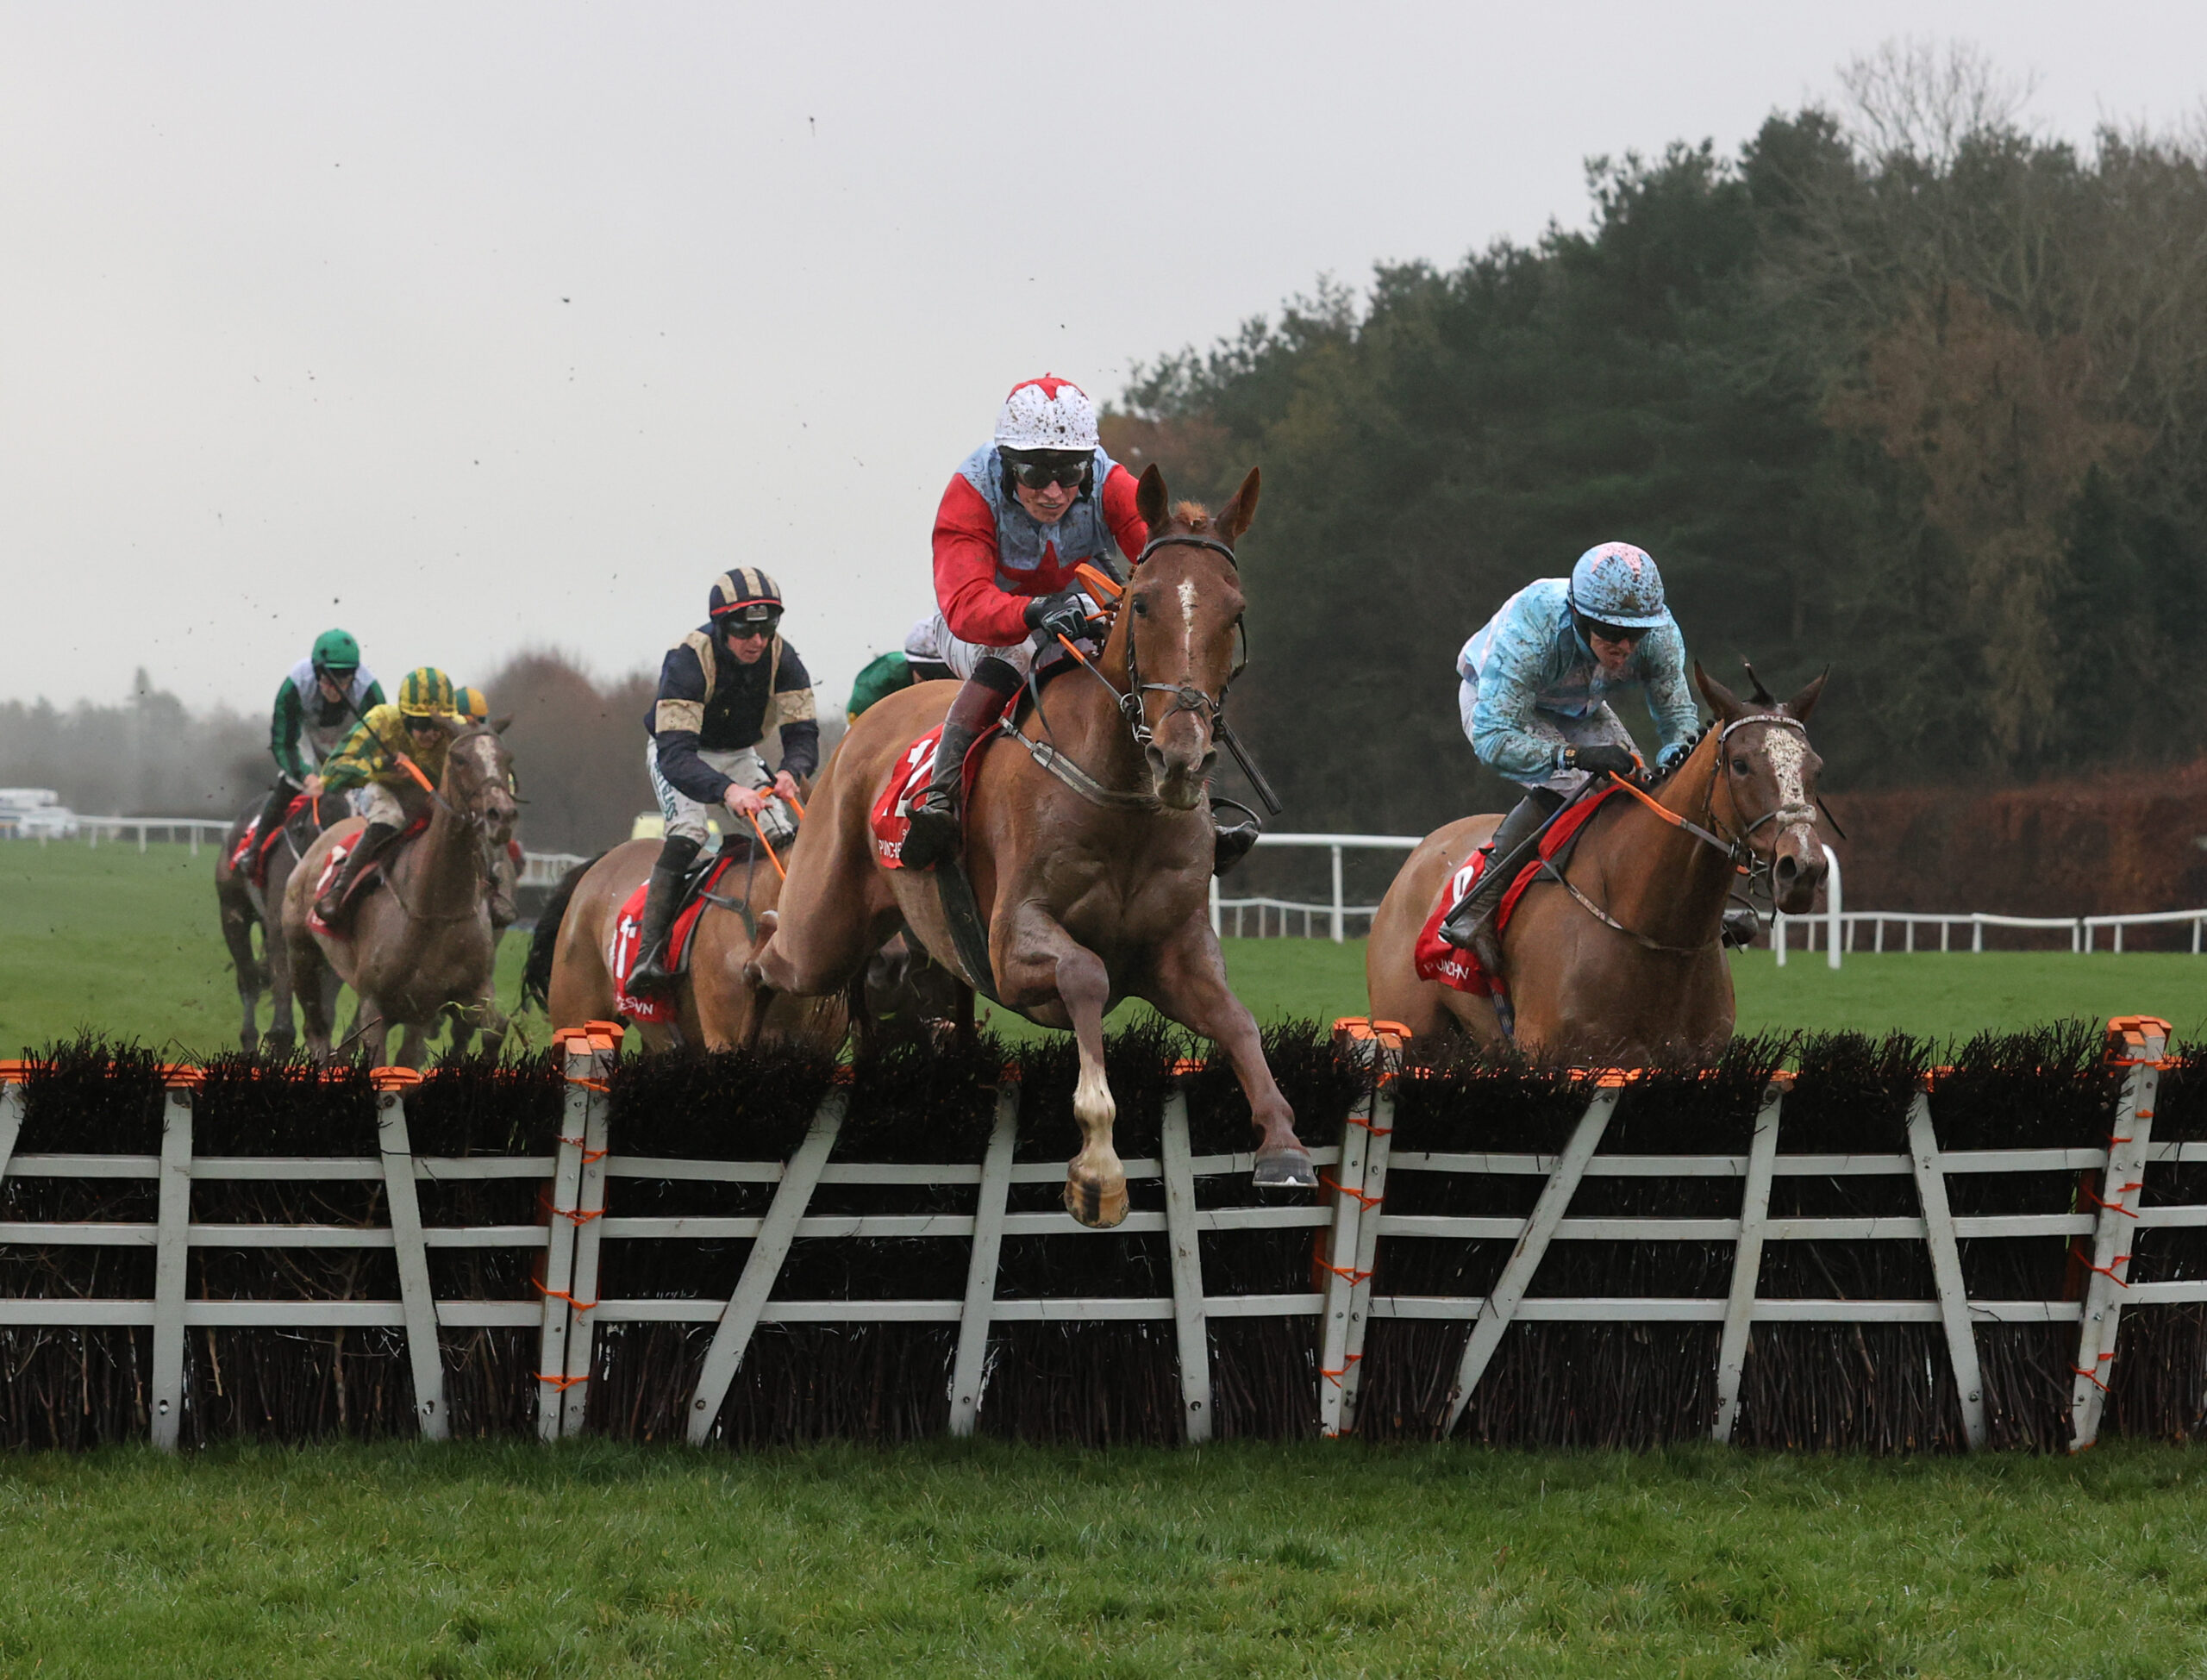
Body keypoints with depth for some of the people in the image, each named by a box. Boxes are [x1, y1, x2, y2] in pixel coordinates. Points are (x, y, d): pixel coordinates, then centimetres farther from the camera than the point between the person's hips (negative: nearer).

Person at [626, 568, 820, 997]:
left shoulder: (781, 658, -21)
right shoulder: (688, 660, -34)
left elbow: (802, 732, -24)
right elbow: (676, 755, -43)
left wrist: (790, 773, -49)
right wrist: (728, 791, -60)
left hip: (738, 754, 5)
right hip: (678, 754, -5)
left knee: (783, 838, -13)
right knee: (687, 833, -29)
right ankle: (648, 953, -34)